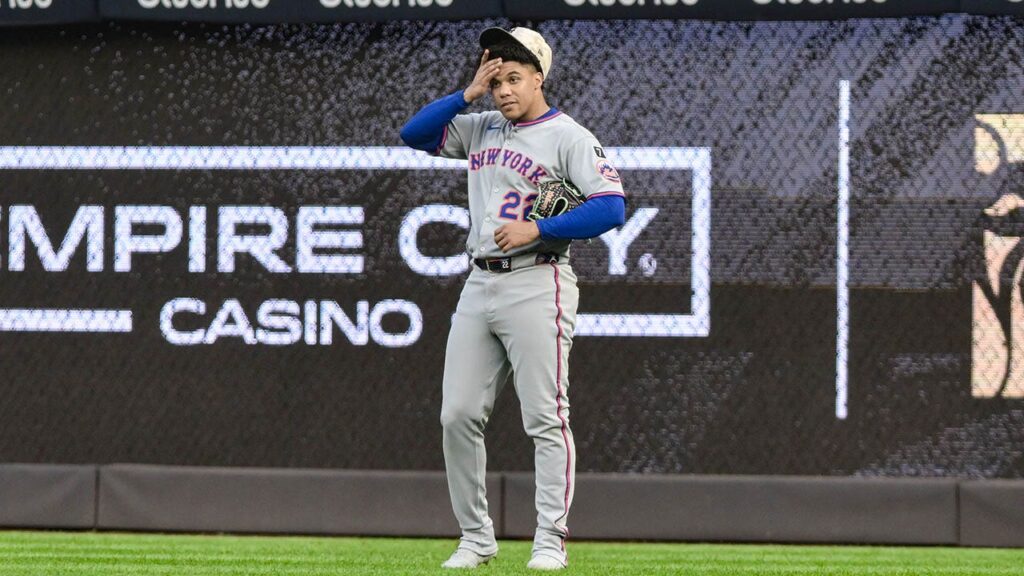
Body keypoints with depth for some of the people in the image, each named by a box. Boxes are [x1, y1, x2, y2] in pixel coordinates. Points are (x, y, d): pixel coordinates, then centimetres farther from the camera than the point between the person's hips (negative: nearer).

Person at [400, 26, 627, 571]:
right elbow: (414, 134, 10)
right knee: (458, 415, 2)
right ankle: (476, 539, 10)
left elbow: (612, 206, -15)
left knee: (545, 418, -7)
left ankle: (551, 541, -5)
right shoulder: (481, 129, 14)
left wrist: (537, 229, -19)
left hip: (535, 286, -6)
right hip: (480, 284, 7)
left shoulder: (568, 138, -5)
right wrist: (468, 94, 1)